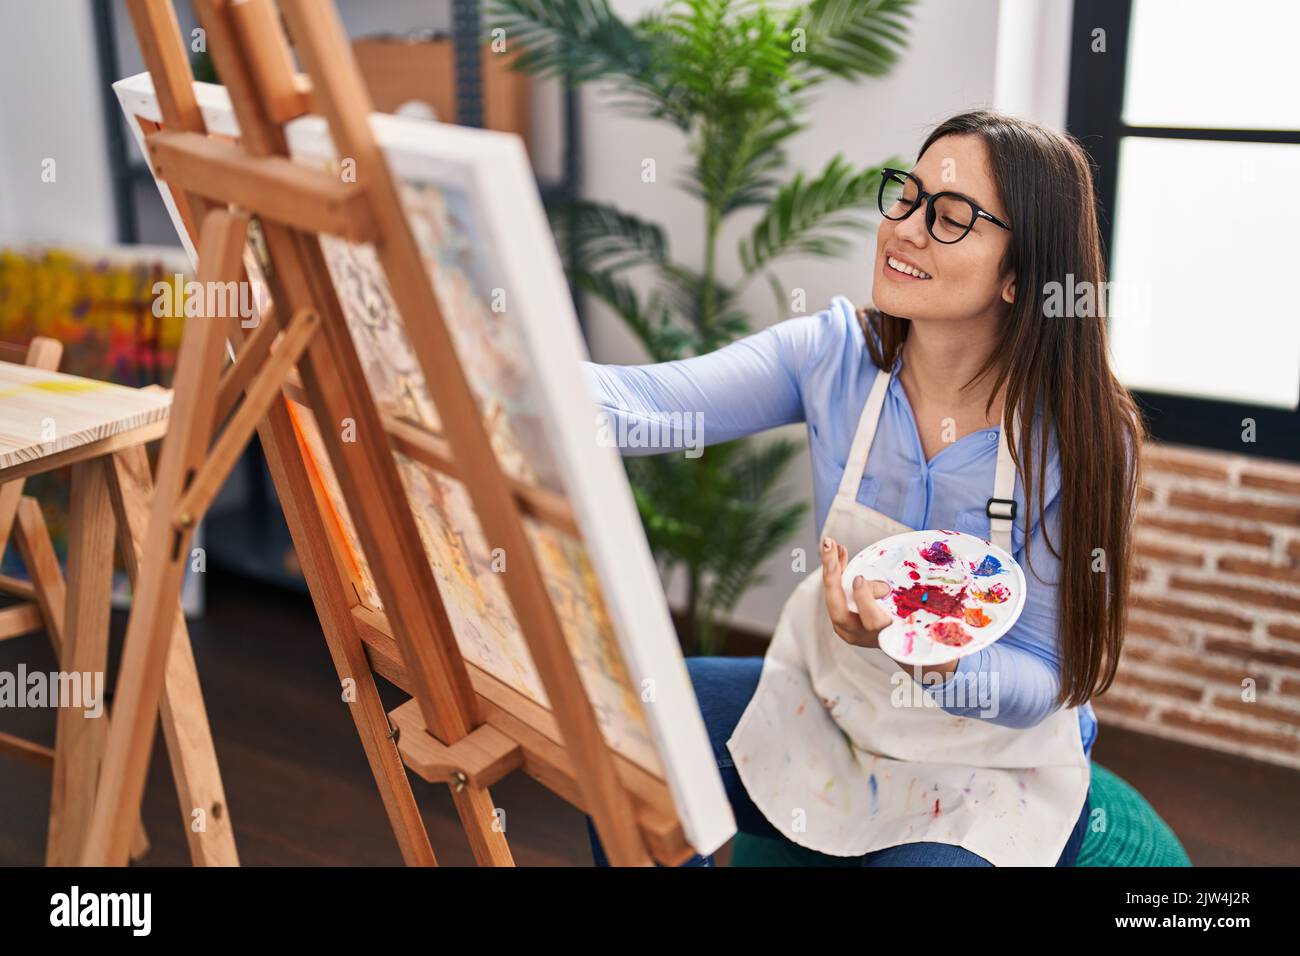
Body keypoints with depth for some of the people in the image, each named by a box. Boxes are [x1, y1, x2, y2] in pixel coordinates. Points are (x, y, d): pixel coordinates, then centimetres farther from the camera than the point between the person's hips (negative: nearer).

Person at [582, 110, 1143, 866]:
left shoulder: (1085, 438, -19)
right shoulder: (838, 353, -11)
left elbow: (1044, 680, -14)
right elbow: (646, 405, -24)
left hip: (996, 765, -2)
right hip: (831, 703, 3)